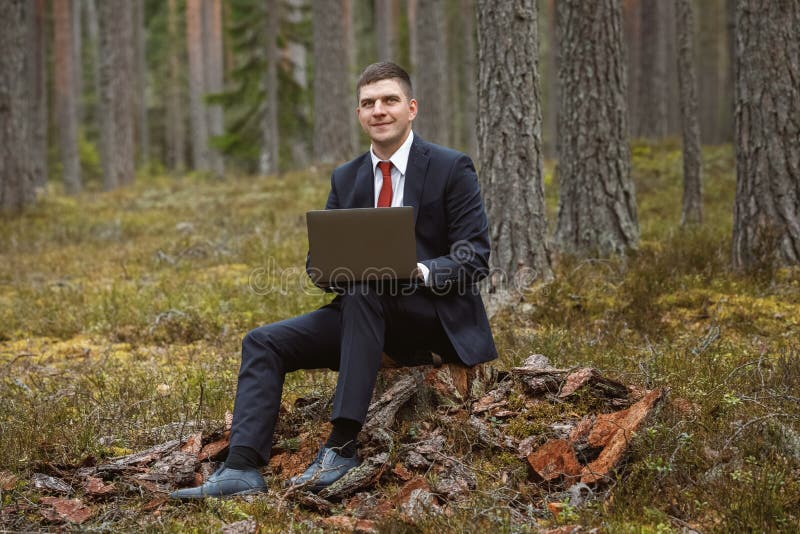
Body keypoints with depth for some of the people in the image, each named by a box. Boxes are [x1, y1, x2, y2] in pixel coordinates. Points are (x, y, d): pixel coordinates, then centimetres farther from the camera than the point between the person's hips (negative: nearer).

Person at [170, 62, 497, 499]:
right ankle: (242, 468, -25)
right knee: (263, 343, -11)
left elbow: (475, 258, -9)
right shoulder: (345, 179, 12)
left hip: (438, 317, -6)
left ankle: (342, 446, -38)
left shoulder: (452, 168, -4)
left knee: (364, 286, -37)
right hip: (366, 314, 6)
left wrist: (420, 271, -29)